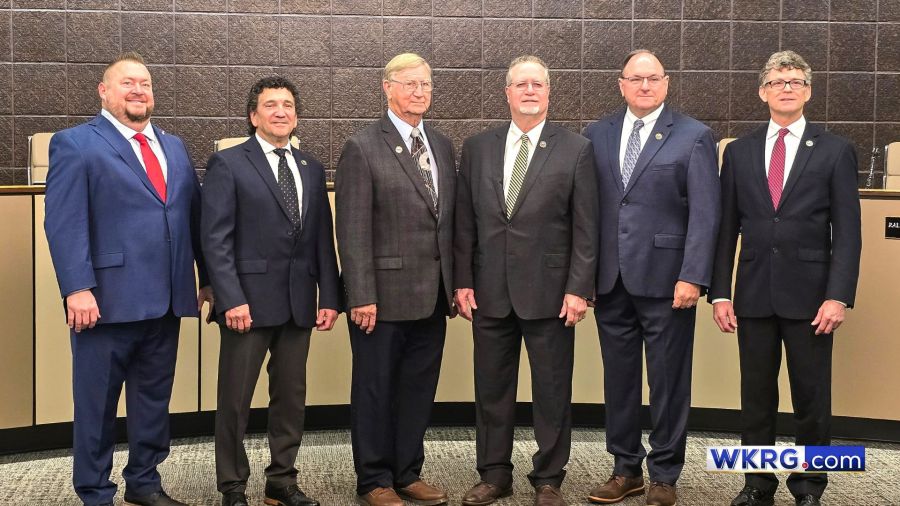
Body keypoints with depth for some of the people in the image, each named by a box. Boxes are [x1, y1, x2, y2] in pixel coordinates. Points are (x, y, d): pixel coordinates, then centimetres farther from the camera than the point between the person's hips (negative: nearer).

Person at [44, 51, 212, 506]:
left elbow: (193, 216, 15)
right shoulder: (75, 143, -2)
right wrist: (77, 289, -19)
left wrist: (209, 277, 11)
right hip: (108, 299, -5)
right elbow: (64, 223, -10)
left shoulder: (174, 147, 17)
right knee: (97, 403, 7)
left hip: (166, 299, 6)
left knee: (154, 399, 14)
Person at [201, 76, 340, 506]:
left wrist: (329, 297, 5)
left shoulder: (311, 169, 13)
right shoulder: (227, 164, -2)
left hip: (299, 303, 5)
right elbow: (216, 239, -8)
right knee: (236, 399, 4)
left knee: (292, 397, 11)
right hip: (249, 300, -5)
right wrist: (232, 299, -15)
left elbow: (323, 239, 12)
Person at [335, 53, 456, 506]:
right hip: (385, 294, -6)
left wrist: (456, 283, 10)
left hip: (432, 295, 6)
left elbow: (450, 221, 13)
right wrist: (361, 297, -15)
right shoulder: (362, 148, -7)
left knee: (419, 389, 13)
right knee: (375, 391, 7)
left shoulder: (442, 145, 11)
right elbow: (352, 230, -12)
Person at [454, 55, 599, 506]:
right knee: (491, 388, 11)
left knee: (552, 392, 7)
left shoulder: (576, 150, -1)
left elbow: (585, 228, -4)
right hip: (490, 291, 3)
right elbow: (465, 222, 7)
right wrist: (463, 281, 2)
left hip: (549, 291, -2)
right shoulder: (477, 147, 7)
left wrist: (578, 288, -9)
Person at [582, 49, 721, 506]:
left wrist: (692, 276, -14)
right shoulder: (597, 135, 9)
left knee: (668, 381, 5)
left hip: (666, 279, -3)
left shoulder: (694, 136, -1)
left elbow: (704, 213, -6)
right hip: (611, 280, 4)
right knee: (619, 378, 11)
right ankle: (626, 469, 25)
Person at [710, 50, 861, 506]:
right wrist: (720, 293, 0)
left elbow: (847, 232, -3)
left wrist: (839, 297, -11)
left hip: (809, 294, -2)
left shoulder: (835, 151, 1)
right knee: (755, 398, 9)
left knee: (812, 399, 6)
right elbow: (726, 228, 7)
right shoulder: (739, 152, 8)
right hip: (753, 294, 2)